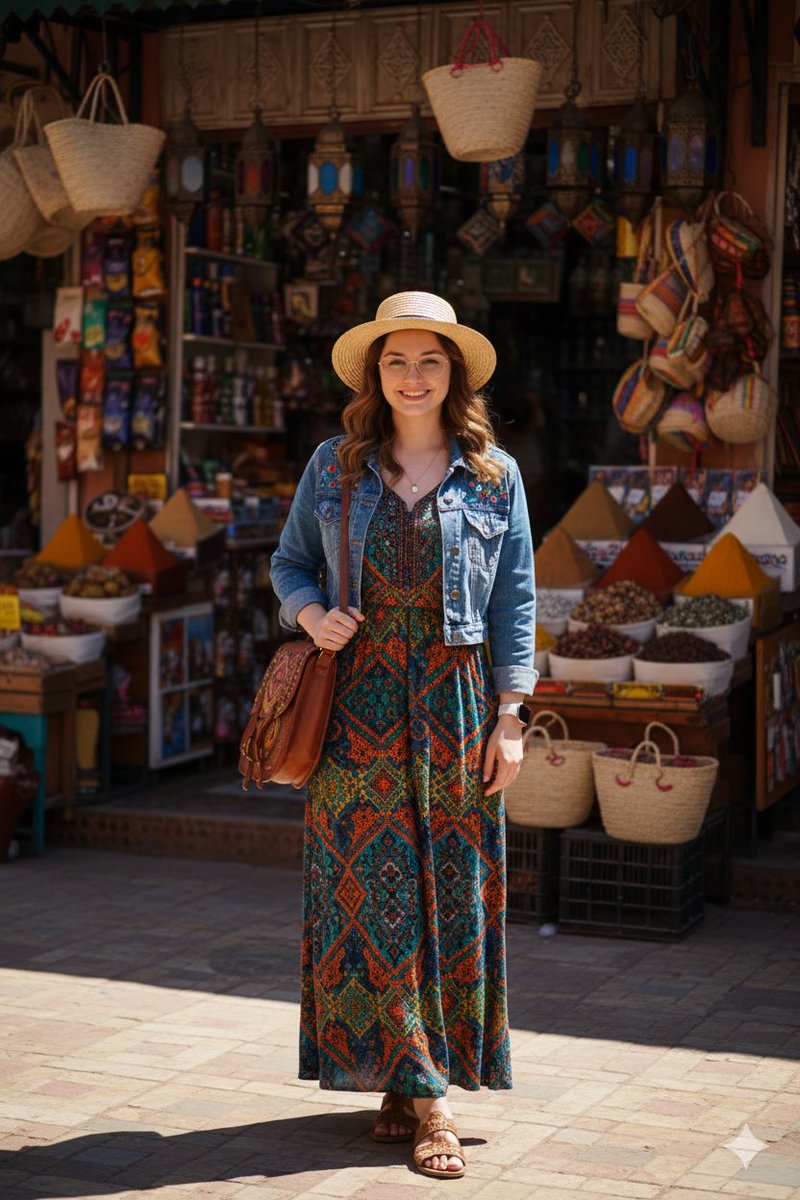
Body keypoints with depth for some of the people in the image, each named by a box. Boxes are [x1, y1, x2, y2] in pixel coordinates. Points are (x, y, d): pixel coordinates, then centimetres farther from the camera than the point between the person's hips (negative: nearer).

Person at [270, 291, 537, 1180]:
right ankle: (420, 1092, 4)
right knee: (367, 888, -3)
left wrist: (510, 717, -1)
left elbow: (515, 604, 5)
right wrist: (310, 613, -7)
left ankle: (415, 1079, 12)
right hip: (359, 704, 0)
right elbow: (290, 561, 16)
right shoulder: (333, 467, 8)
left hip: (454, 705, 0)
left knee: (450, 892, 1)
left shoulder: (495, 476, 6)